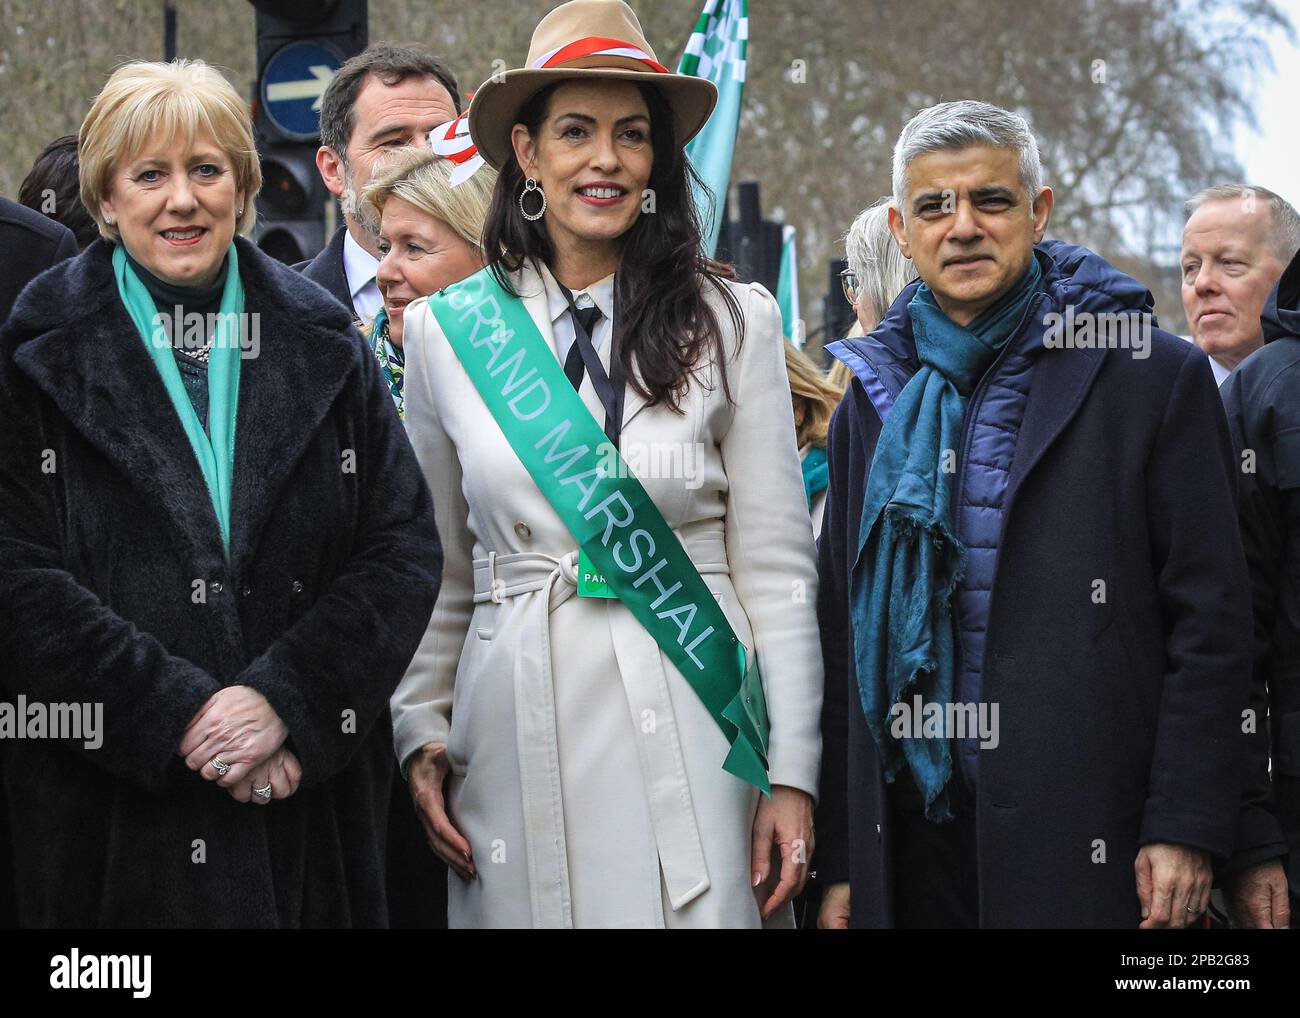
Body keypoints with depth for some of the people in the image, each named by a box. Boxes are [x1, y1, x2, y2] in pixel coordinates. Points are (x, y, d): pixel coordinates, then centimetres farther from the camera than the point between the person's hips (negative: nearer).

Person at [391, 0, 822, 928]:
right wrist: (423, 735, 6)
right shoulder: (446, 332, 7)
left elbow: (778, 569, 1)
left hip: (687, 736, -1)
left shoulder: (732, 323, 2)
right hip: (517, 732, 1)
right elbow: (438, 572, 14)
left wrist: (792, 777, -3)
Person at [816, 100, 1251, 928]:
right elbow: (843, 636, 13)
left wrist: (1186, 827, -11)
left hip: (1084, 837, -3)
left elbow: (1212, 621, -3)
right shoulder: (874, 403, 13)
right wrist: (840, 857, 8)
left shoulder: (1156, 377, 1)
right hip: (911, 823, 4)